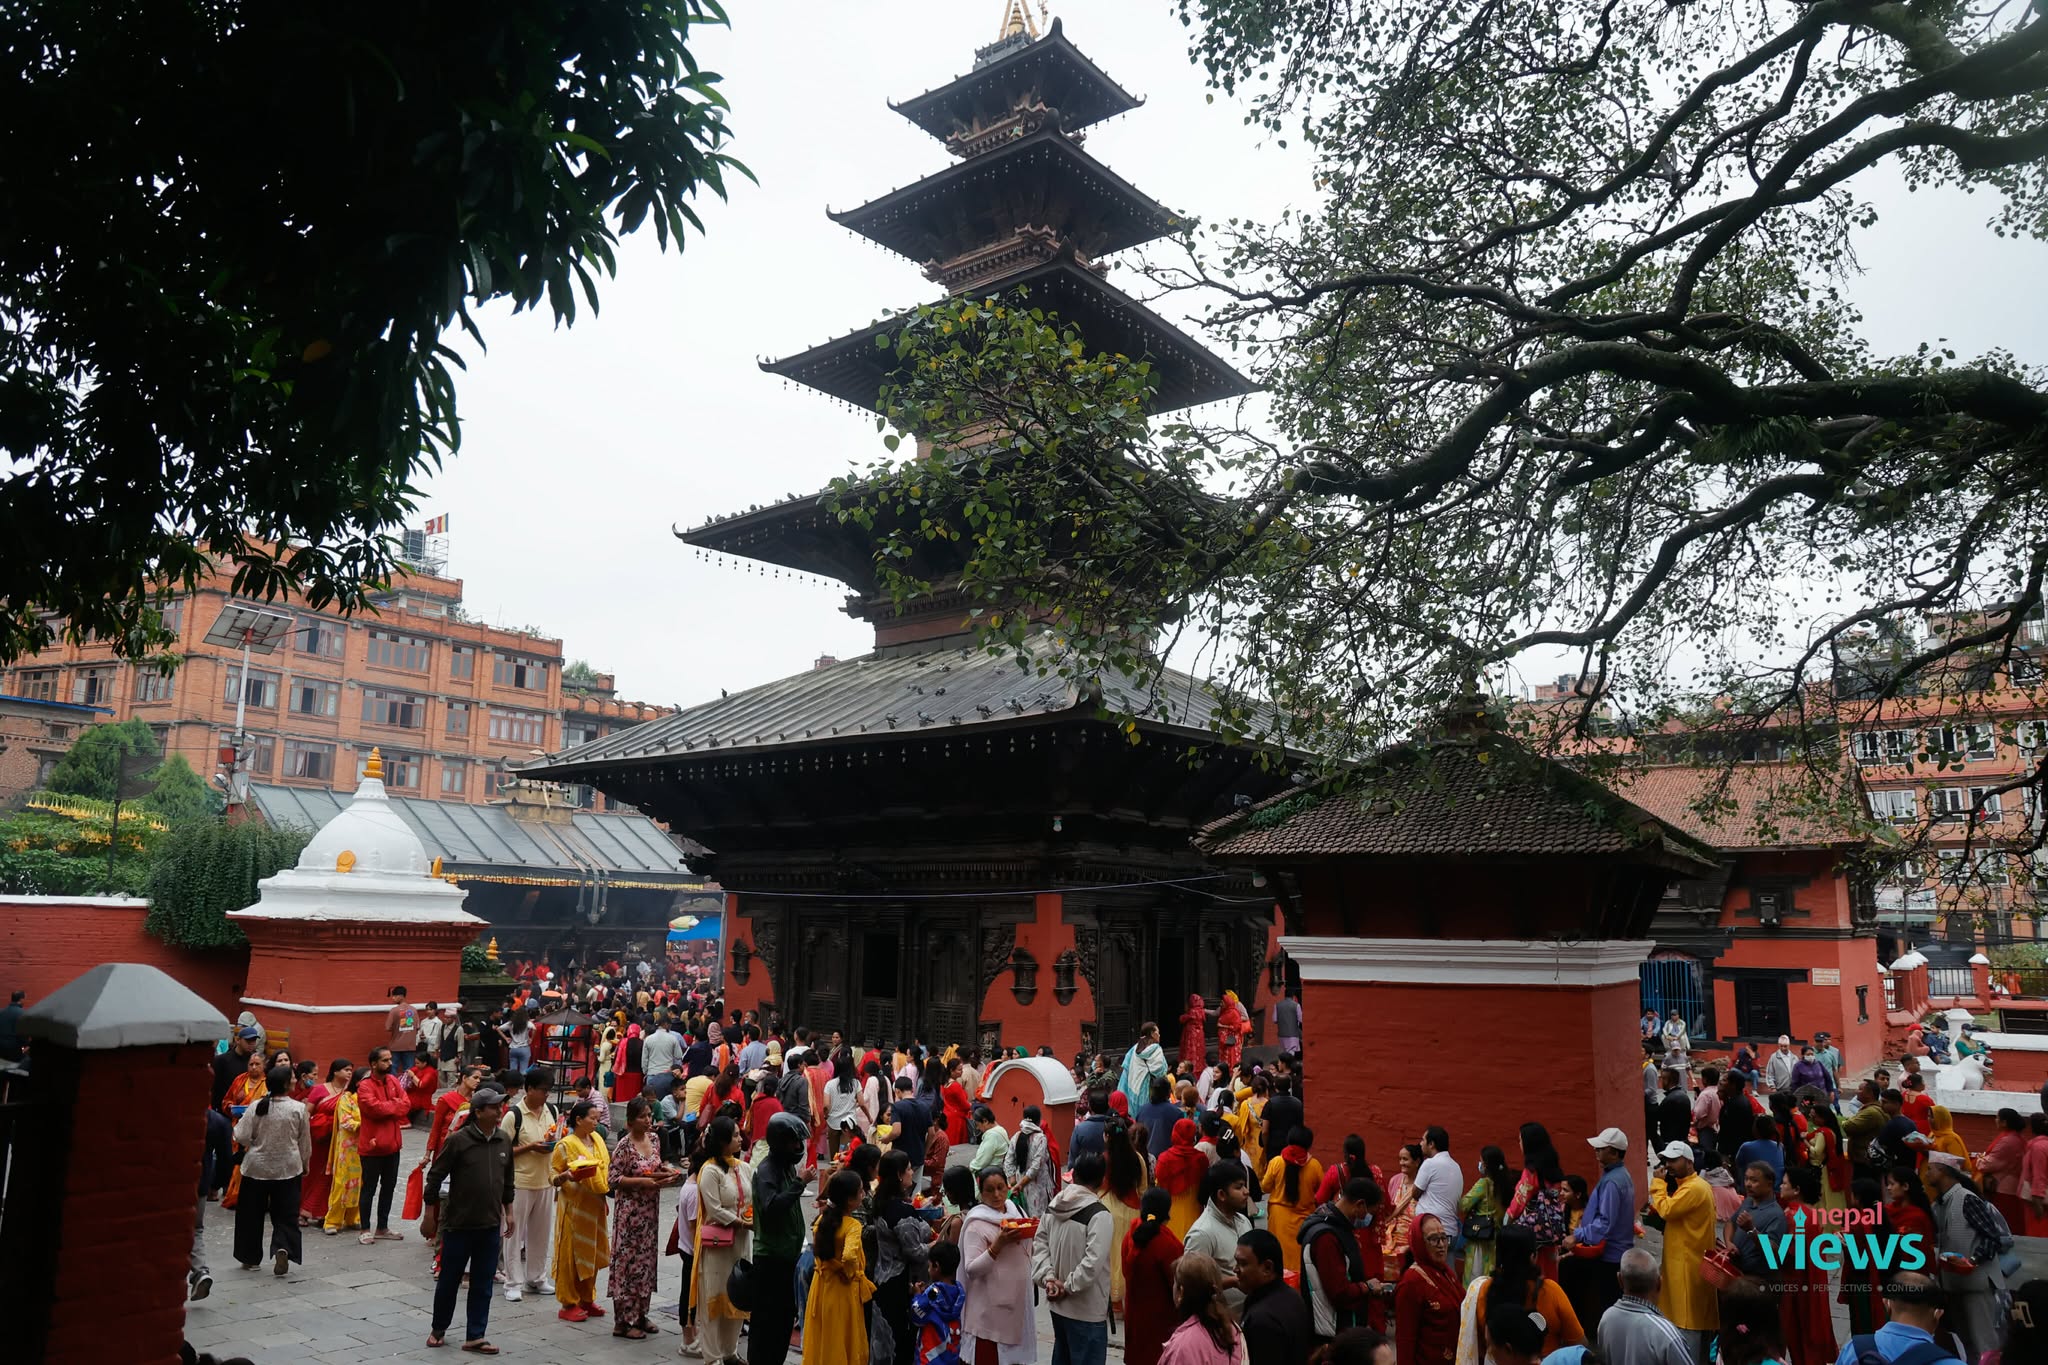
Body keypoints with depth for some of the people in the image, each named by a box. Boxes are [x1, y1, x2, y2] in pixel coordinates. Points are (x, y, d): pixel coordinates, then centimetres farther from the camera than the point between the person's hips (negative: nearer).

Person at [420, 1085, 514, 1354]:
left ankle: (475, 1337, 17)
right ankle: (438, 1329, 32)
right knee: (449, 1280, 11)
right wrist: (430, 1216, -6)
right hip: (459, 1223, -4)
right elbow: (435, 1177, -8)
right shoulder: (458, 1140, -13)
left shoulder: (504, 1140, 2)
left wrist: (508, 1211, 14)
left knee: (482, 1284, 8)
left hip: (491, 1225, 4)